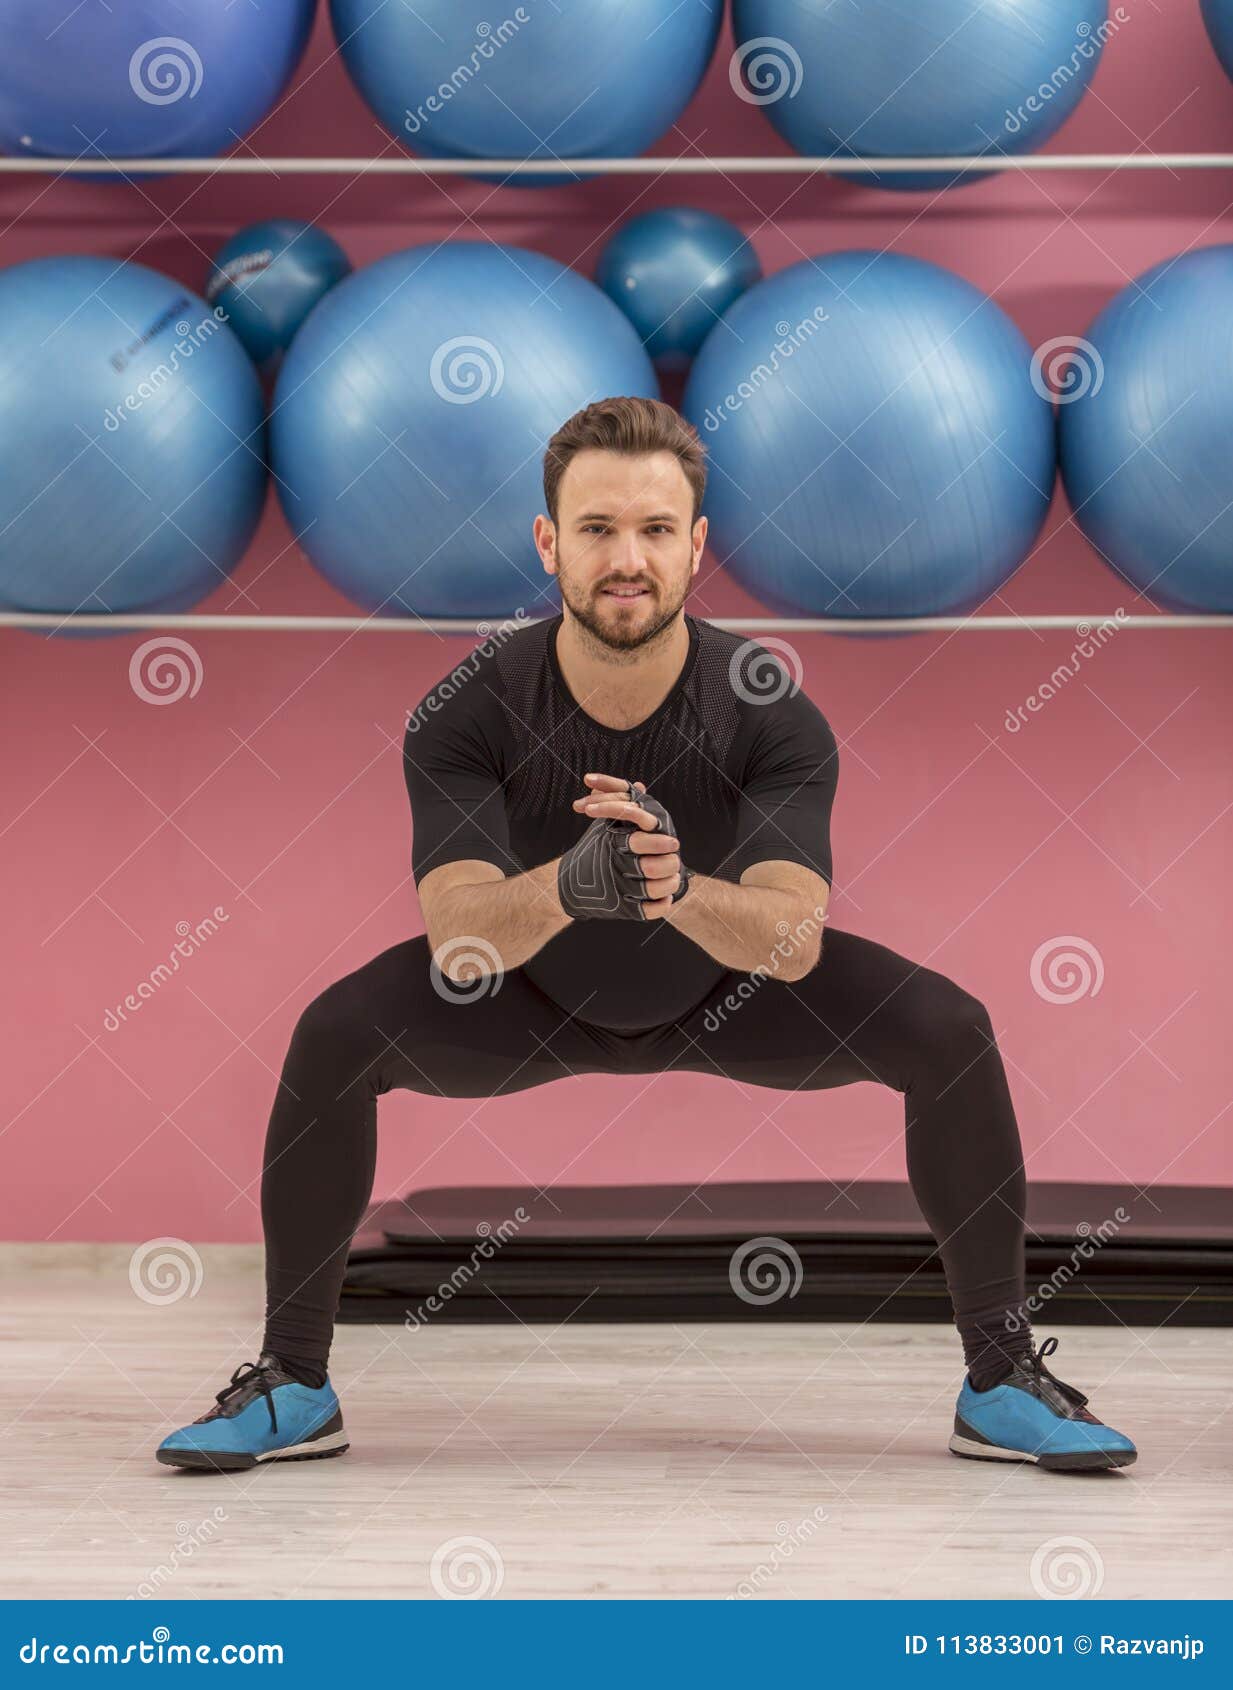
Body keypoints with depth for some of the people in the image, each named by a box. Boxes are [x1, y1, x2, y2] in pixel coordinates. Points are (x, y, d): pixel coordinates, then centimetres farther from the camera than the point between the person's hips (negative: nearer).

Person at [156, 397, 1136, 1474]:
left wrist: (680, 889, -60)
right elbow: (458, 932, -38)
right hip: (537, 999, 0)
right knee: (335, 1037, -25)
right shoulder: (469, 714, -29)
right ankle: (293, 1384, -7)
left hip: (726, 994, 0)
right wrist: (564, 886, -60)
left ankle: (1004, 1380, -5)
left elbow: (795, 941, -39)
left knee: (949, 1032, -22)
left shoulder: (769, 714, -30)